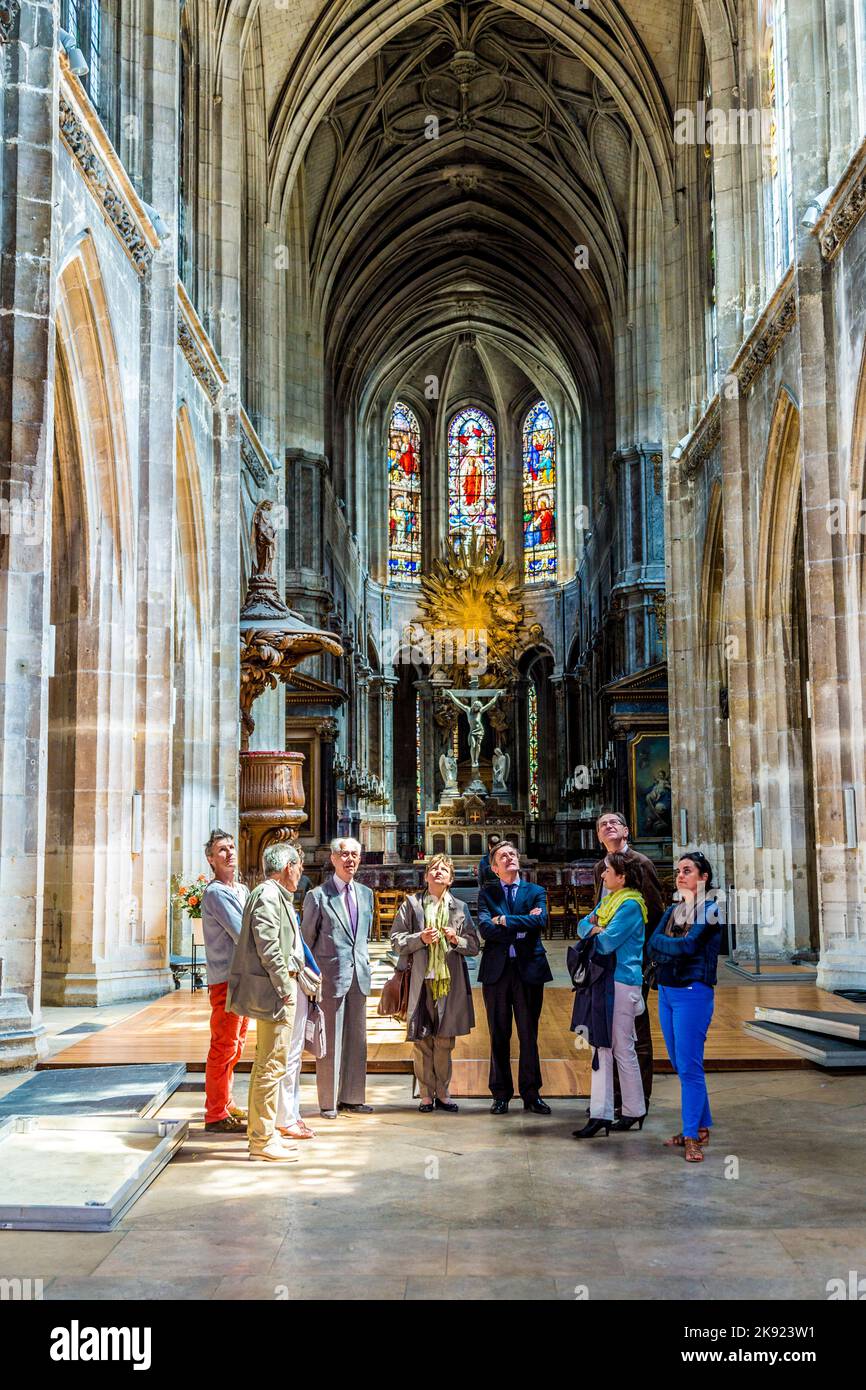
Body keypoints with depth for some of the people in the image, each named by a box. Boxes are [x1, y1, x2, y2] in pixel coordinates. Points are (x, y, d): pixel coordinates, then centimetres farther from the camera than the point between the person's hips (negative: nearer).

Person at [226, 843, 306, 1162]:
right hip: (273, 991, -11)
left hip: (277, 989, 11)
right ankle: (262, 1139, -2)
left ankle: (261, 1132, 27)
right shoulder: (268, 895, -15)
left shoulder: (276, 896, 18)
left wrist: (301, 972, 22)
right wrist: (285, 988, -18)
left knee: (266, 1063, 17)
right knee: (272, 1064, -7)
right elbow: (268, 947, -21)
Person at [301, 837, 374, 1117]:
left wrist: (364, 961, 15)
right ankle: (329, 1102, 9)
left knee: (357, 1039, 10)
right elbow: (307, 939, -2)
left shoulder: (366, 894, 12)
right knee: (331, 1041, 0)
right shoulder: (318, 896, -6)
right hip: (330, 976, -6)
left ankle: (352, 1097, 20)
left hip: (359, 975, 6)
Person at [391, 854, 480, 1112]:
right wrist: (420, 938, -10)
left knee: (445, 1042, 4)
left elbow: (475, 946, 10)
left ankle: (443, 1093, 15)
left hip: (450, 981, 1)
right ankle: (426, 1095, 10)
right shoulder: (411, 904, 7)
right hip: (421, 981, -1)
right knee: (422, 1041, 0)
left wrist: (456, 939, -8)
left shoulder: (459, 907, 12)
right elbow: (396, 941, 4)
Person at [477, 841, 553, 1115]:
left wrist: (504, 921, -10)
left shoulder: (536, 892, 9)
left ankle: (531, 1094, 11)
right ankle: (501, 1094, 12)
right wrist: (521, 925, -9)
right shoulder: (486, 894, 8)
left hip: (529, 969, 0)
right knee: (499, 1035, 4)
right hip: (496, 970, 0)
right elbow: (485, 928, -8)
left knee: (529, 1035, 3)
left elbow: (540, 920, -10)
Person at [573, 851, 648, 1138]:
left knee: (623, 1048, -1)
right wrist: (596, 928, -9)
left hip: (622, 981, -9)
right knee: (601, 1047, 6)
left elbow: (606, 942, -19)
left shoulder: (630, 905, -13)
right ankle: (600, 1114, 8)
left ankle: (634, 1111, 10)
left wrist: (595, 932, 2)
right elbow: (583, 925, 13)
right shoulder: (607, 900, 15)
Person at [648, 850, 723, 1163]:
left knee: (689, 1066, -7)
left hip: (693, 991, -7)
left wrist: (665, 946, -4)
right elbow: (652, 944, 2)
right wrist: (677, 948, -13)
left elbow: (690, 944, -19)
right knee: (679, 1064, 11)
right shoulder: (673, 911, 14)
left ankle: (692, 1136, -1)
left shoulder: (710, 909, -6)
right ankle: (701, 1126, 22)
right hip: (666, 990, 7)